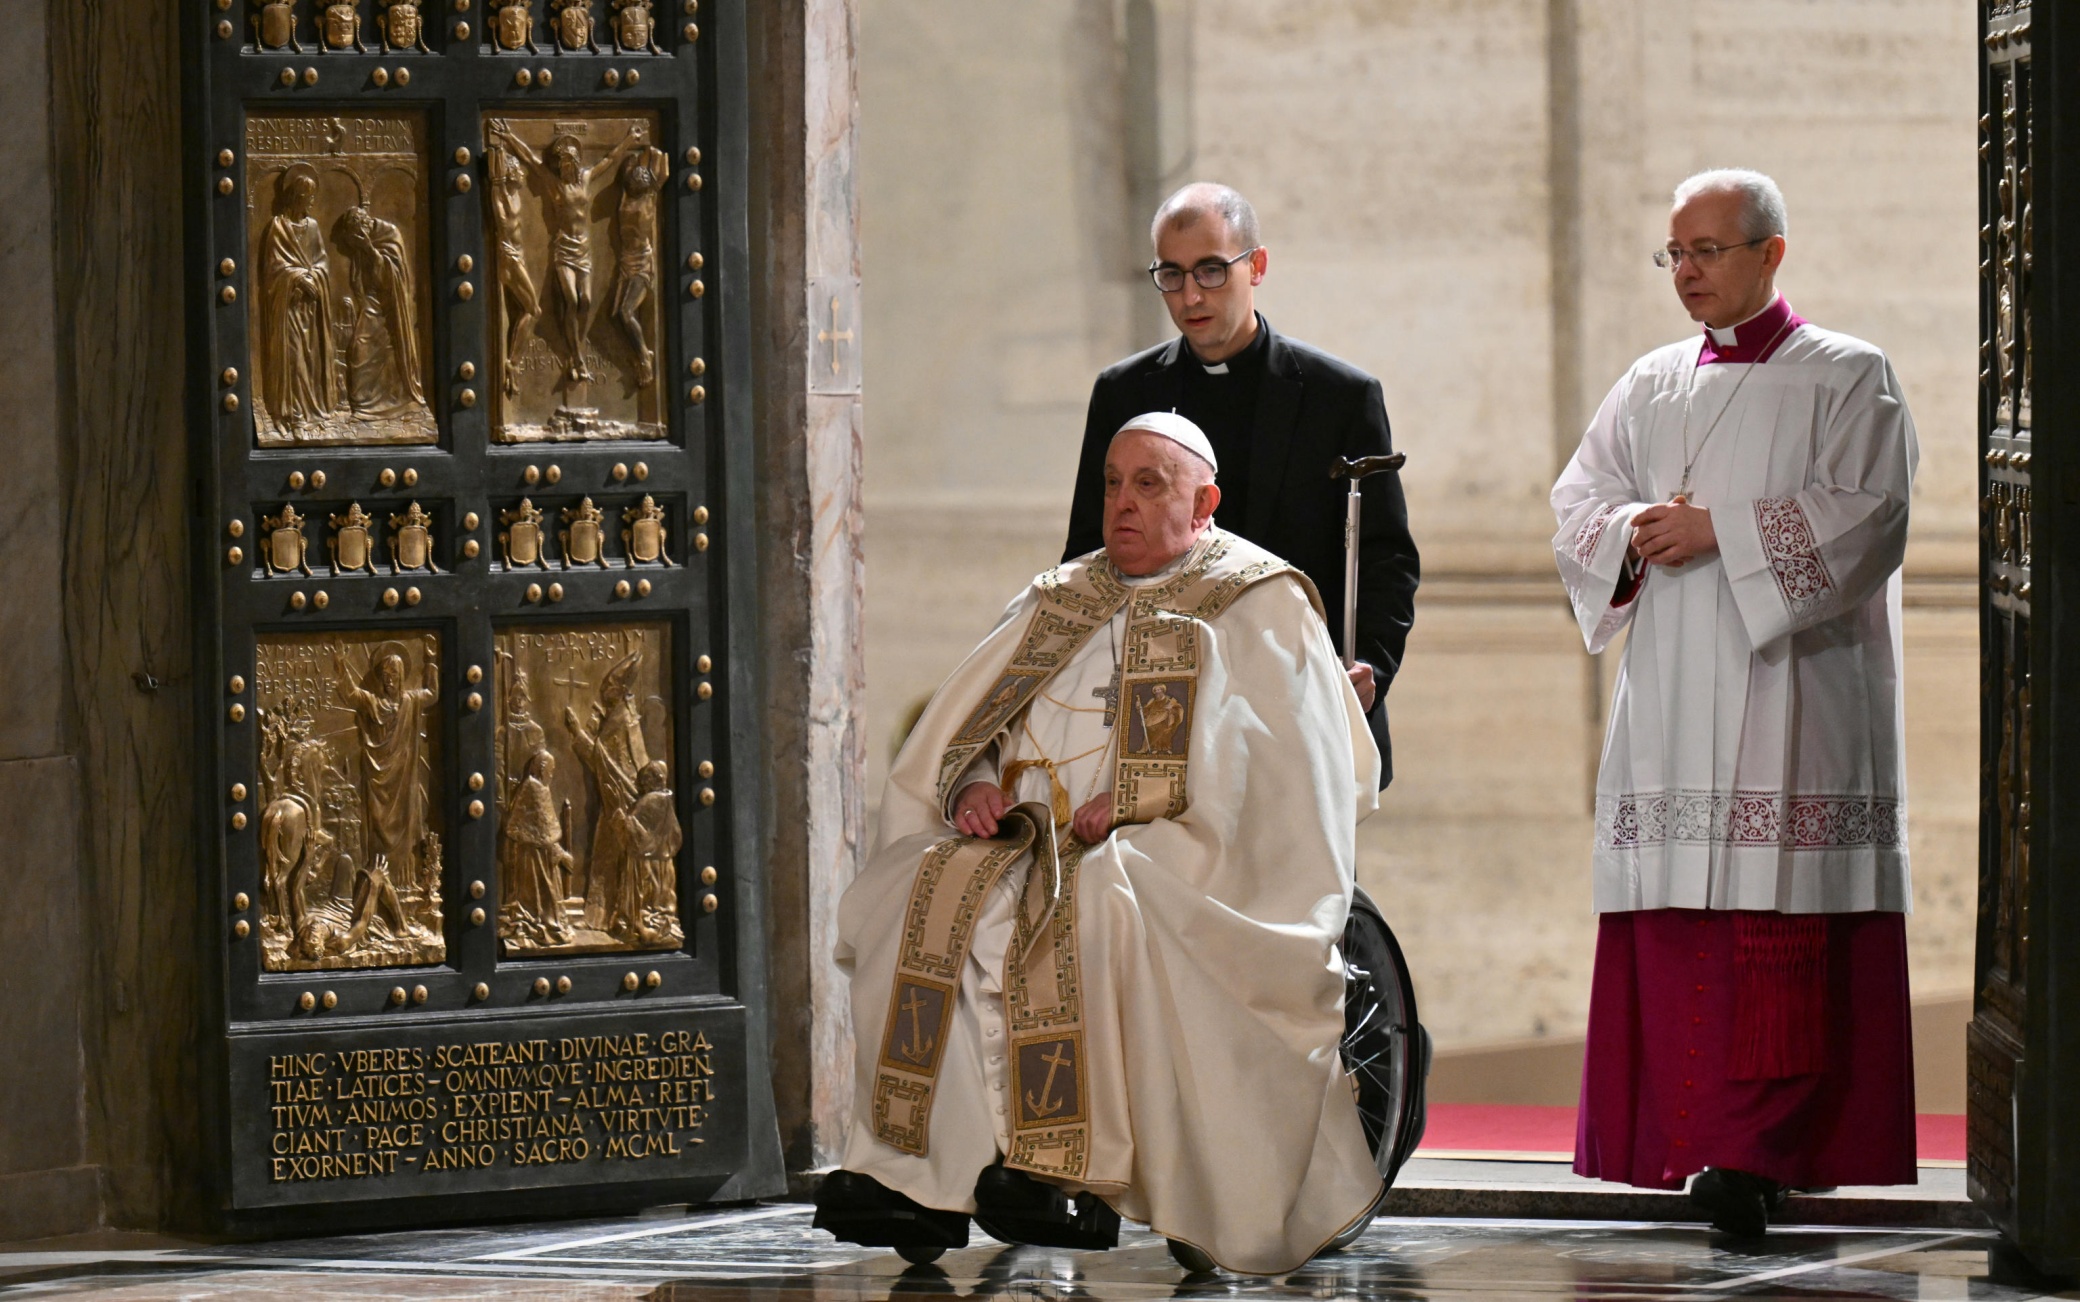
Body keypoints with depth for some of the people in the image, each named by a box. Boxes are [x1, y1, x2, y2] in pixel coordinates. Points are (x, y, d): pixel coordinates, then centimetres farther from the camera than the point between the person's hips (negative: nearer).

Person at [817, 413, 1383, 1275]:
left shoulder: (1259, 606, 6)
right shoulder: (1058, 603, 24)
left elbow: (1283, 761, -7)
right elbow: (956, 732, 20)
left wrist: (1135, 799, -16)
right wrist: (973, 786, -4)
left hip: (1173, 859, -5)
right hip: (1032, 841, 6)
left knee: (1087, 904, -38)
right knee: (920, 891, -24)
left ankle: (1078, 1177, -34)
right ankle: (923, 1176, -31)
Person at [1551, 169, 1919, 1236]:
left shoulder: (1848, 379, 4)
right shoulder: (1650, 388, 19)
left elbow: (1864, 515, -8)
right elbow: (1578, 501, 13)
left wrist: (1722, 531, -13)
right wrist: (1630, 532, -9)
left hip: (1789, 695, -5)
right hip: (1669, 701, 5)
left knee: (1773, 919, -14)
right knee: (1669, 926, -1)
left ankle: (1757, 1150, -19)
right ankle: (1684, 1145, 3)